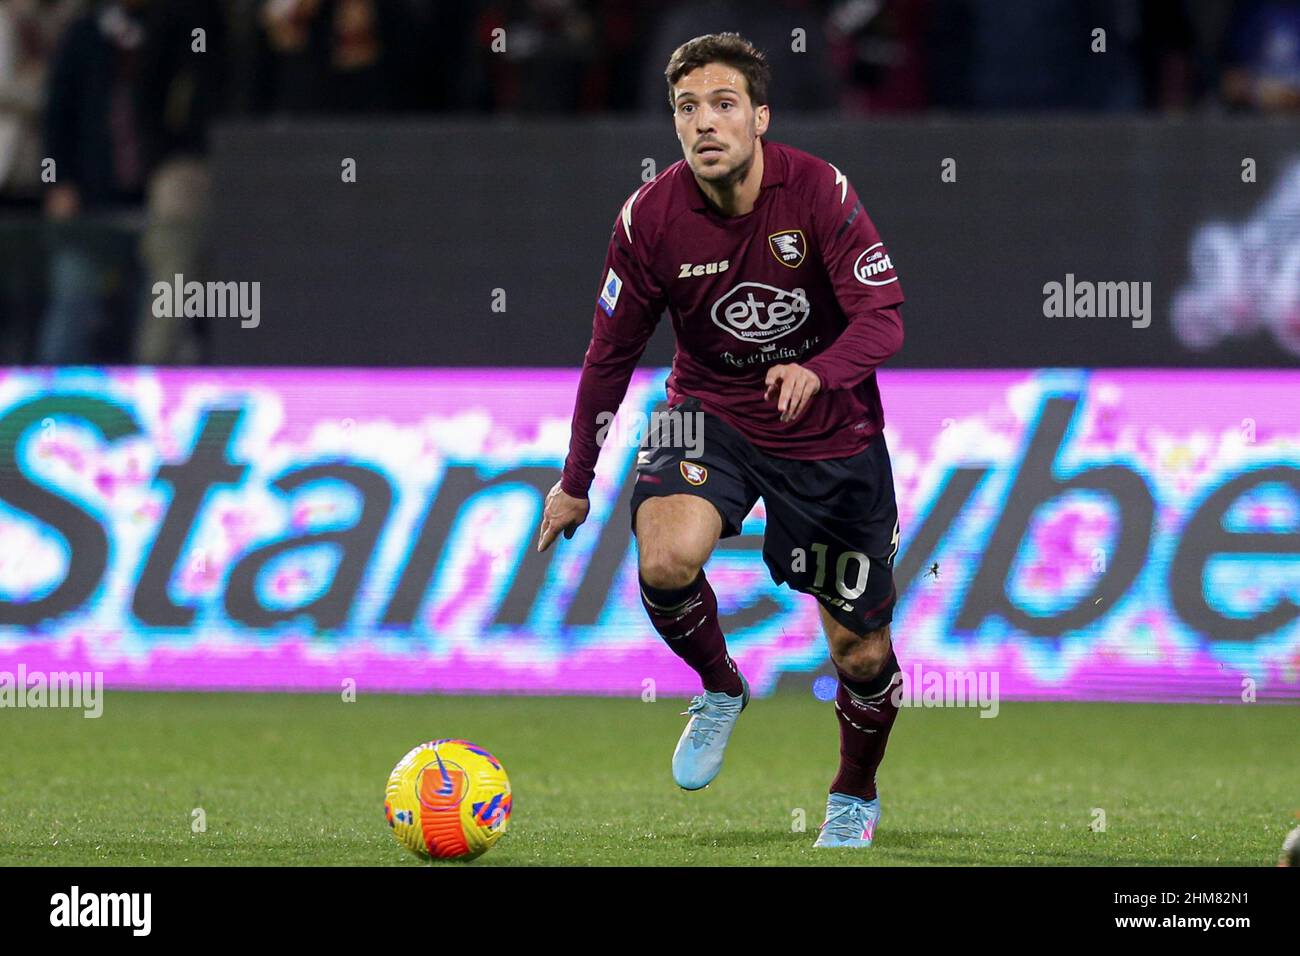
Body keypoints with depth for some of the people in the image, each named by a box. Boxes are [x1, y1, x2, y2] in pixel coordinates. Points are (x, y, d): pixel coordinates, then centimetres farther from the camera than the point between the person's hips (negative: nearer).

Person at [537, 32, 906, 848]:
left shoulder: (819, 191, -20)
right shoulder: (652, 216, -14)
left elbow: (884, 320, -23)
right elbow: (612, 352, -1)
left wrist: (817, 371, -45)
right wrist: (575, 482, 5)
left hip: (832, 435, -1)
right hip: (711, 414, 1)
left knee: (861, 652, 5)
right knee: (665, 559, -30)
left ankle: (856, 795, 35)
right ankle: (721, 690, 2)